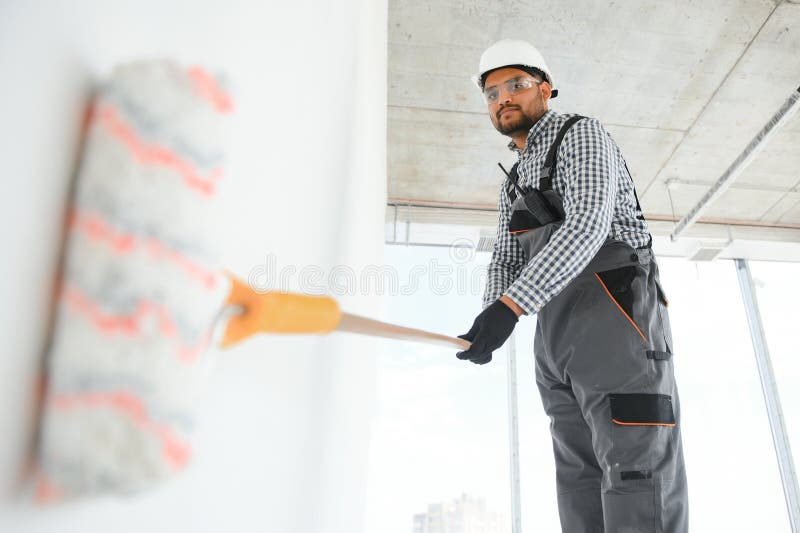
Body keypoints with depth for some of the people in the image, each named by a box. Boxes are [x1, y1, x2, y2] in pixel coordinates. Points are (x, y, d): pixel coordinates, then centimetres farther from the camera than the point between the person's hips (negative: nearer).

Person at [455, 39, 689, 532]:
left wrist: (510, 306, -28)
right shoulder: (515, 183, 25)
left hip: (615, 315, -8)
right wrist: (490, 321, -4)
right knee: (581, 483, 5)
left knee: (638, 478, -14)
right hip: (559, 339, 8)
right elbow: (506, 261, 18)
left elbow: (588, 227, -17)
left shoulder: (582, 134, 0)